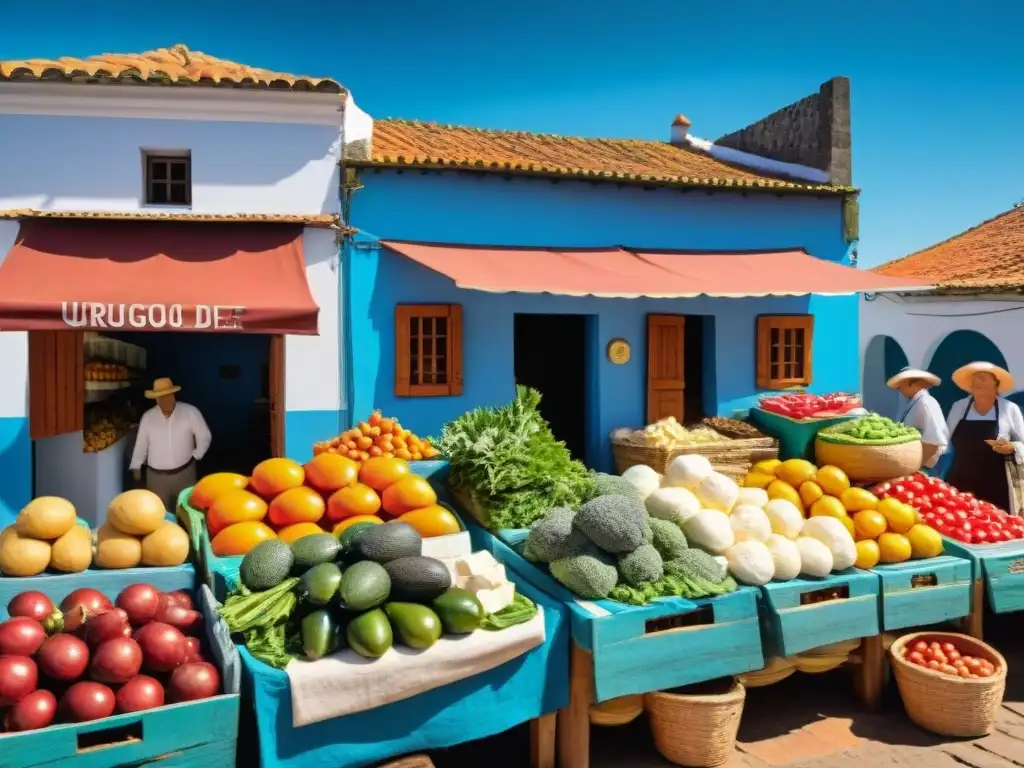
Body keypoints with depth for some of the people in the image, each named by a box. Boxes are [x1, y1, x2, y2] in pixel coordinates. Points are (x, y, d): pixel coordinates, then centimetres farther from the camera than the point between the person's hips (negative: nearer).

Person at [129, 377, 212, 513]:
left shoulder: (190, 412, -9)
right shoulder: (147, 417, -2)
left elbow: (204, 437, -1)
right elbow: (141, 444, 5)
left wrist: (195, 456, 0)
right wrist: (136, 468, 5)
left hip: (184, 472, -1)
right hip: (156, 475, 2)